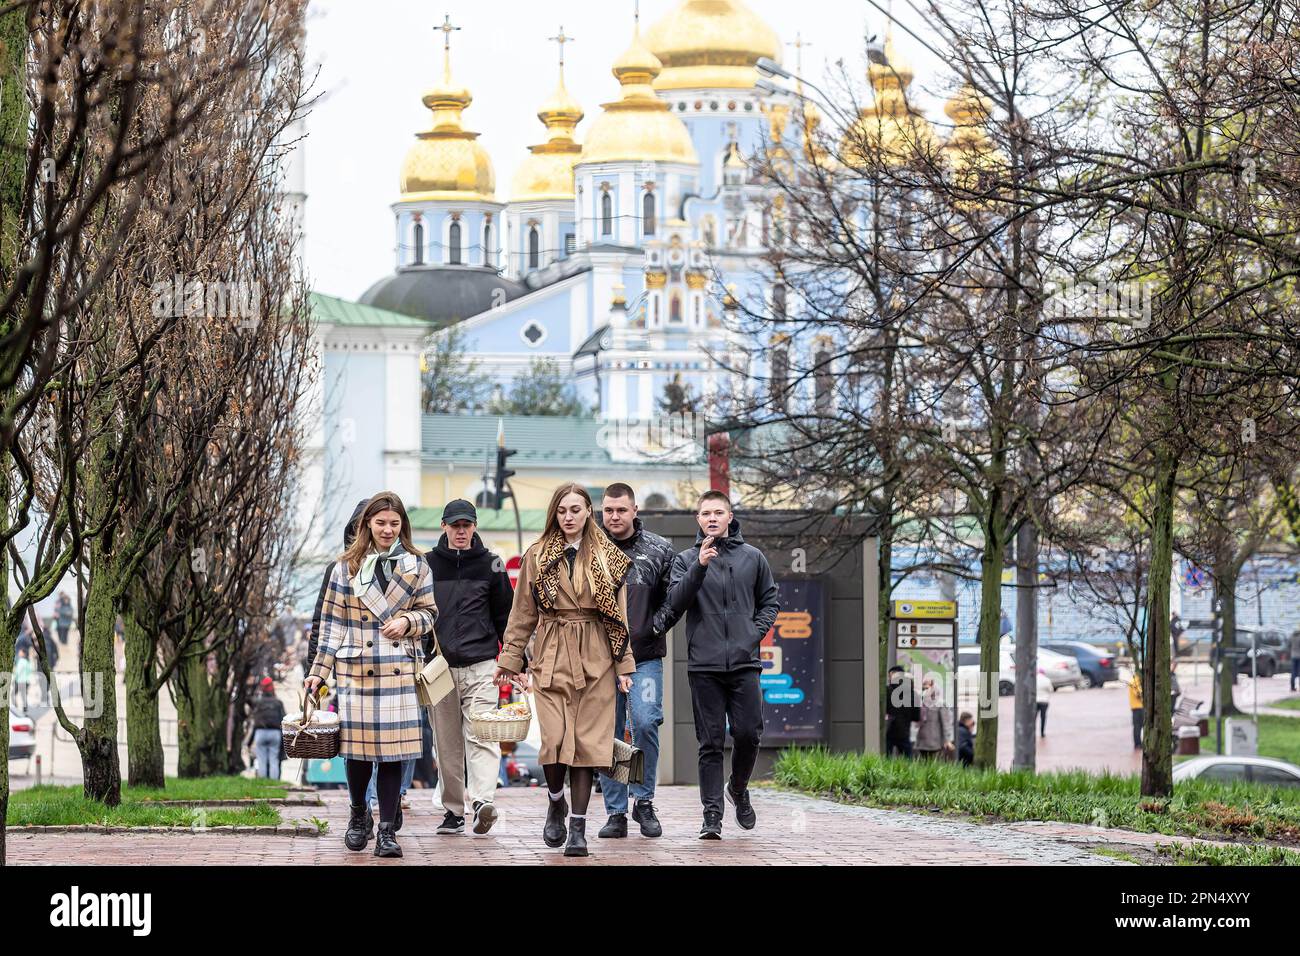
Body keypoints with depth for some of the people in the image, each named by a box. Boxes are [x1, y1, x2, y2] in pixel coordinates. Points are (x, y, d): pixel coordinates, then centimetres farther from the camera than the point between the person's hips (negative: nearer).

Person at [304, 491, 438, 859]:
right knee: (358, 745, -2)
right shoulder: (346, 567, 6)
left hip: (399, 672, 0)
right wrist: (319, 670, 5)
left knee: (393, 749, -4)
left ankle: (387, 830, 1)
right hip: (356, 670, 0)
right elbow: (332, 622, 7)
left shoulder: (416, 566, 8)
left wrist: (407, 621, -8)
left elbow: (429, 613, 14)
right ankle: (359, 814, 24)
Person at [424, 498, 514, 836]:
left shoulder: (490, 564, 7)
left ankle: (483, 801, -24)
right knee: (447, 742, 3)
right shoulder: (428, 565, 9)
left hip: (481, 665, -2)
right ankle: (453, 808, 7)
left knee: (481, 734, -14)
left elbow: (505, 615, 12)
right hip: (439, 665, 2)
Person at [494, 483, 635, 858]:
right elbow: (522, 614, 9)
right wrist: (510, 661, 4)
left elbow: (619, 615, 7)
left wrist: (624, 664, 2)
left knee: (587, 741, -2)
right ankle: (556, 803, 17)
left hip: (595, 660, 0)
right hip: (551, 658, 0)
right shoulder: (537, 557, 7)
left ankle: (578, 828, 2)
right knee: (555, 739, -12)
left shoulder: (608, 558, 7)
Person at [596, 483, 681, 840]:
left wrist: (654, 628, -6)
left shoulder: (659, 550, 4)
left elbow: (674, 596, 7)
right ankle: (616, 812, 9)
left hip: (645, 656, -1)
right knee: (608, 733, 3)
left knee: (646, 722, -16)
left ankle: (644, 800, 0)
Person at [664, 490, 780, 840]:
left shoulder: (752, 558, 11)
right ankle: (712, 815, 0)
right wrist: (699, 567, -19)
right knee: (710, 743, -2)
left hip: (744, 664, 1)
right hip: (704, 665, -1)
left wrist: (756, 632, 3)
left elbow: (770, 601, 19)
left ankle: (738, 789, 24)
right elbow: (676, 603, -7)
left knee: (748, 734, -4)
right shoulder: (686, 560, 6)